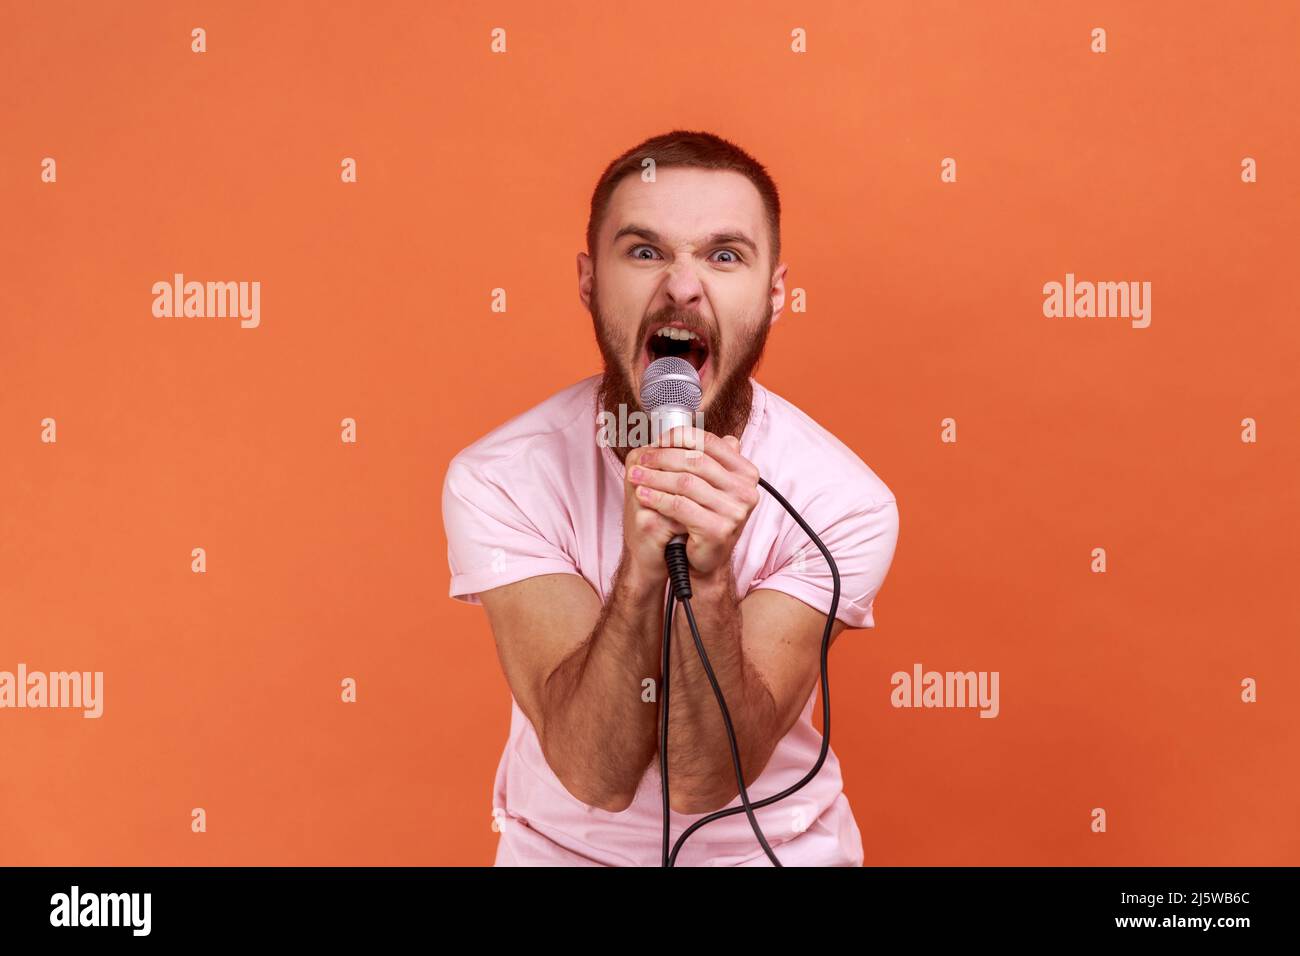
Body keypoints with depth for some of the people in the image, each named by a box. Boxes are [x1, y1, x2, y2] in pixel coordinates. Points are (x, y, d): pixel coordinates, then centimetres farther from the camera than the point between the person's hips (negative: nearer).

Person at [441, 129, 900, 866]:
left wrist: (708, 579, -31)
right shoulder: (499, 479, -15)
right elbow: (596, 773, -19)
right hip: (562, 843, 0)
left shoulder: (843, 500, -15)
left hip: (778, 844, 0)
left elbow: (707, 779, -17)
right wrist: (642, 566, -32)